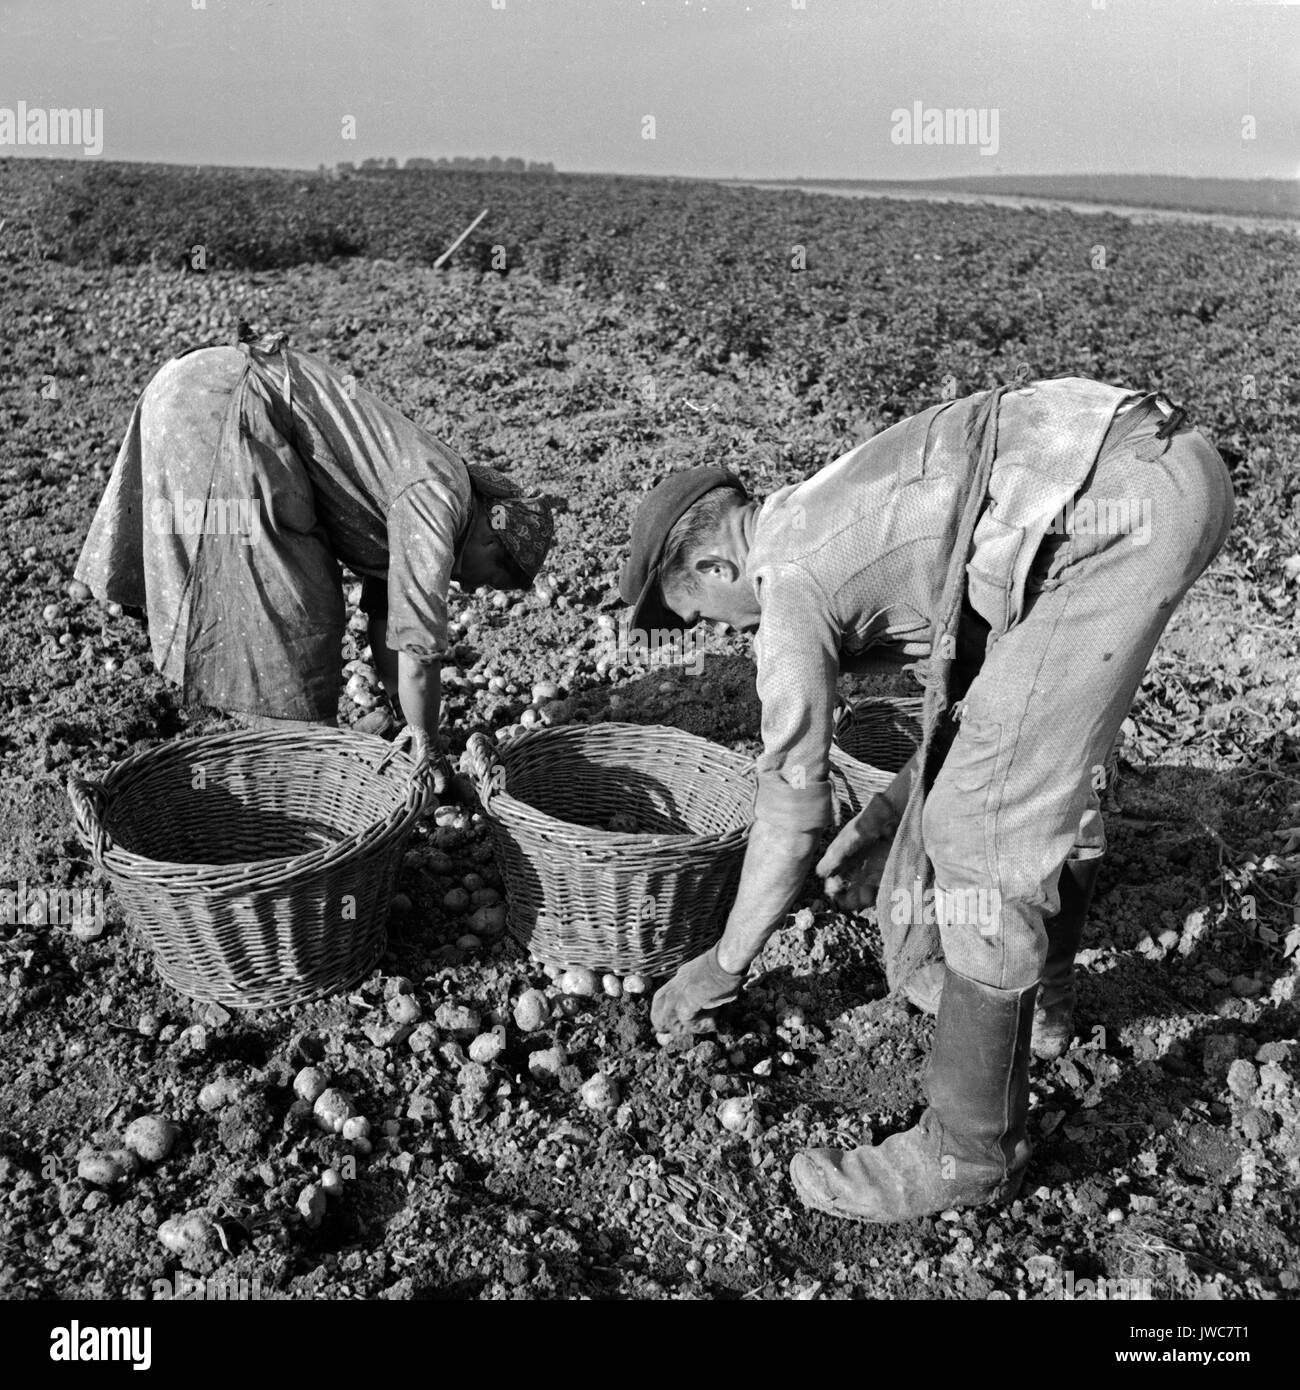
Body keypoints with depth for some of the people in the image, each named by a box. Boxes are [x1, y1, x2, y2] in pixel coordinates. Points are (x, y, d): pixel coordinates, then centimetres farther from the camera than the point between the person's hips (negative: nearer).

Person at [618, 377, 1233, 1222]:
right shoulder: (835, 520, 24)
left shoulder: (789, 583, -1)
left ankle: (973, 1153, 5)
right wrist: (882, 825, 34)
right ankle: (1044, 993, 46)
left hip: (1120, 502, -11)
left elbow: (792, 807, 0)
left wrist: (721, 970, 13)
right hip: (1169, 465, 11)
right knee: (1044, 754, 26)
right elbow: (976, 699, 30)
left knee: (987, 825, -6)